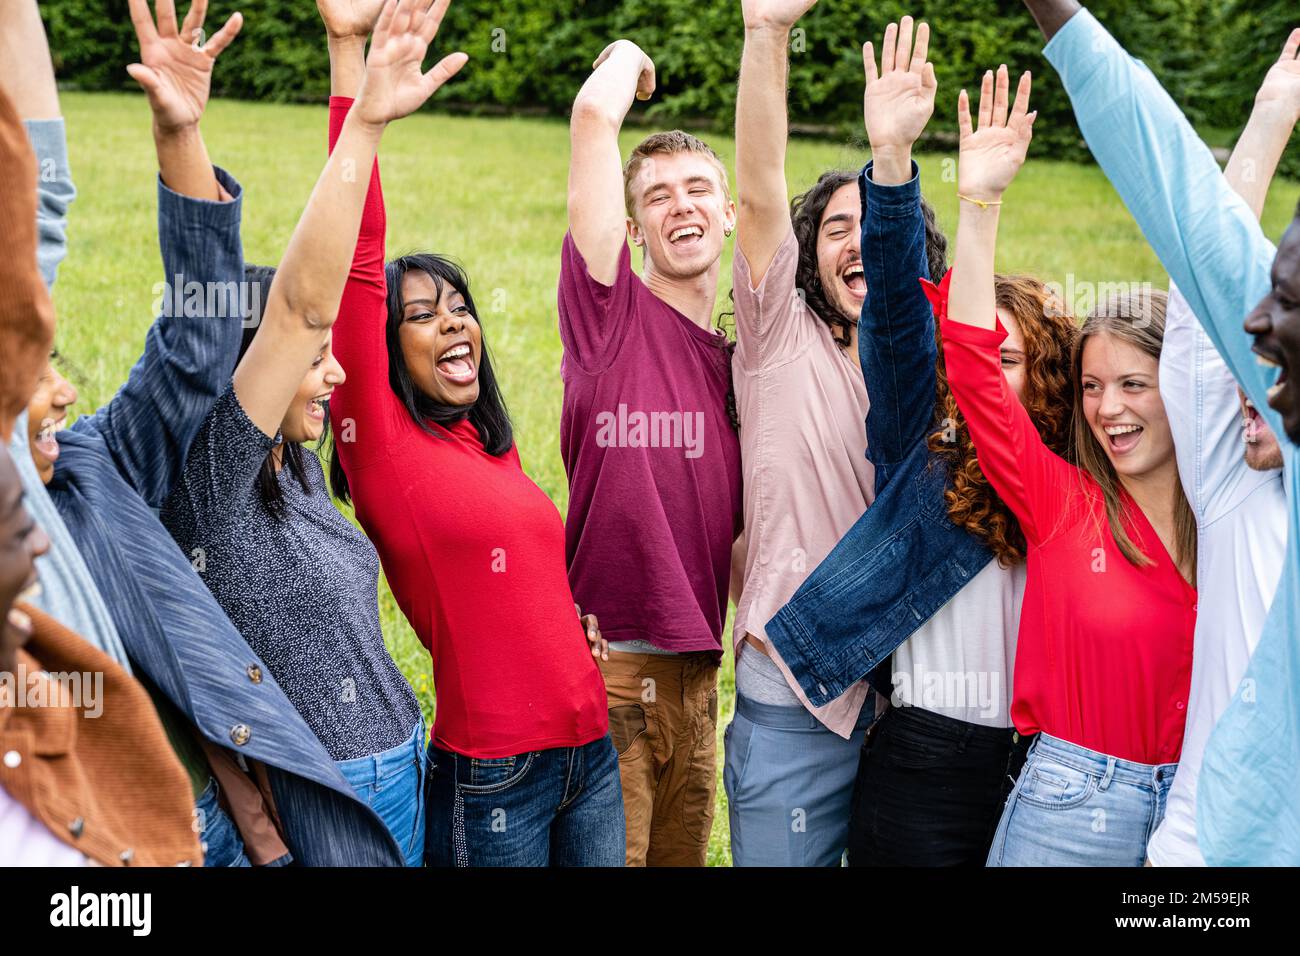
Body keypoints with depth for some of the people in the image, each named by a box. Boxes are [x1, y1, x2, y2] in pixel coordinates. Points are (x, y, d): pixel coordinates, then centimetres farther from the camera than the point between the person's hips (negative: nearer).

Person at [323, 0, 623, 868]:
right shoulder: (381, 439, -6)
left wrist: (573, 620, 6)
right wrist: (356, 78, -20)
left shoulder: (494, 445, 13)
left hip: (591, 753, 7)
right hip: (493, 777, -6)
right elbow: (356, 262, -16)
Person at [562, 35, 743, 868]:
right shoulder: (610, 308, -3)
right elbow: (596, 113, -9)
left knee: (682, 853, 14)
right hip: (607, 657, -6)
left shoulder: (737, 365, 14)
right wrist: (627, 57, 8)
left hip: (695, 671, 6)